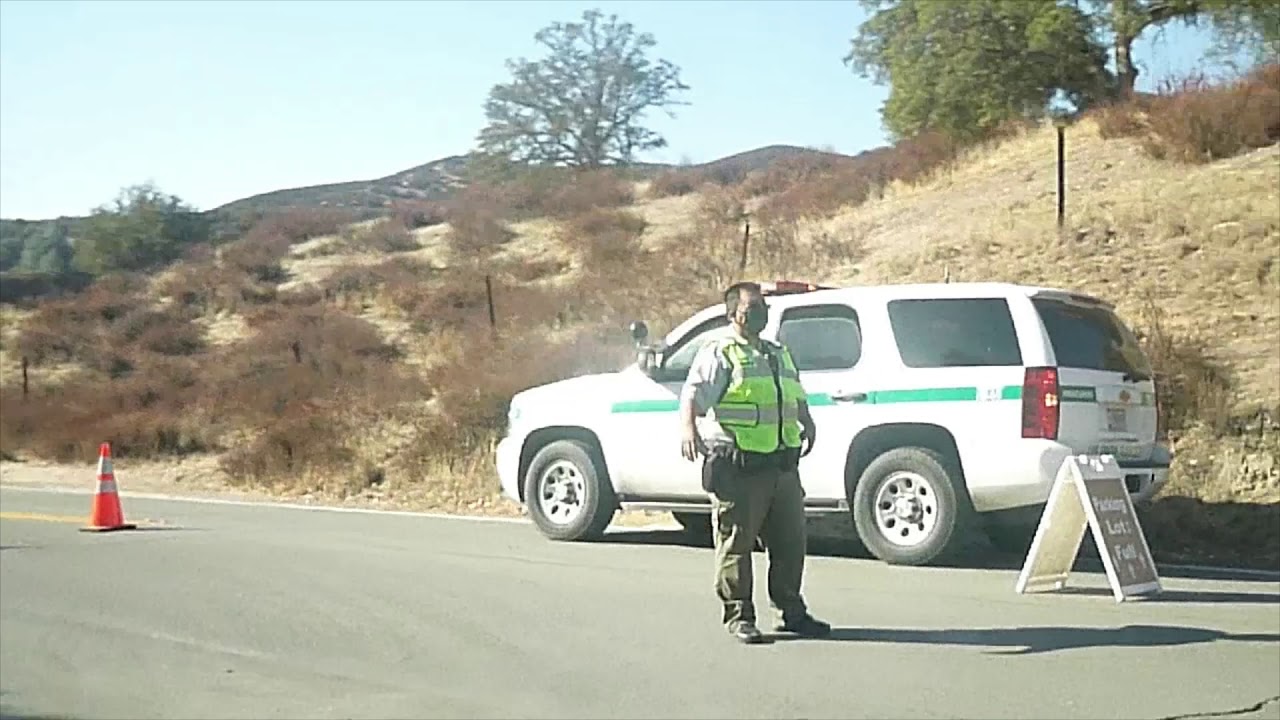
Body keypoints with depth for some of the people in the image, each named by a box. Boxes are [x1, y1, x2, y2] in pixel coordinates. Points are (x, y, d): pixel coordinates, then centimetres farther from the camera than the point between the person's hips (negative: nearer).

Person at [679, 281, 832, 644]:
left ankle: (791, 611, 24)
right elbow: (692, 396, -15)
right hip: (739, 467, -7)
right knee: (736, 543, -1)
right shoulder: (719, 355, -2)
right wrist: (689, 430, -32)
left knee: (790, 541, 12)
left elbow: (798, 399, 36)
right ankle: (738, 616, 7)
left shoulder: (779, 355, 22)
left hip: (782, 466, 7)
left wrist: (807, 424, 23)